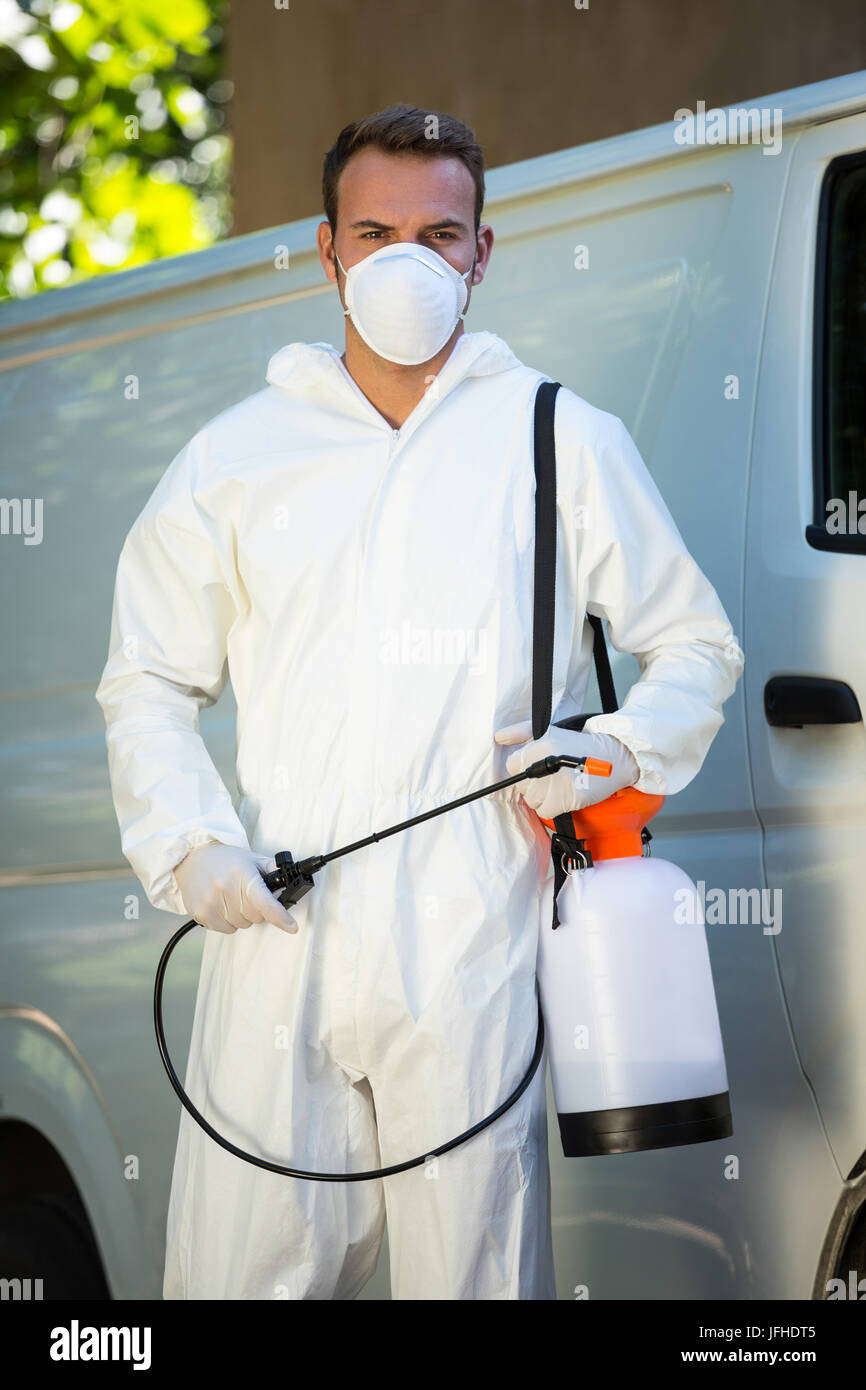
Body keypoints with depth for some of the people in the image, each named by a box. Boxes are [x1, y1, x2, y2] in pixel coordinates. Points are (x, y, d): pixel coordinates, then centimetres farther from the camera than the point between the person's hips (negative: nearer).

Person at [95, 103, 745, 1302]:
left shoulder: (567, 442, 11)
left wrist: (615, 754, -2)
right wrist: (188, 842, 0)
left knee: (475, 1275, -4)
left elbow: (698, 650, 17)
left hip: (476, 963, -1)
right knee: (236, 1275, -3)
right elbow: (147, 685, 18)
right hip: (277, 946, 2)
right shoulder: (235, 458, 15)